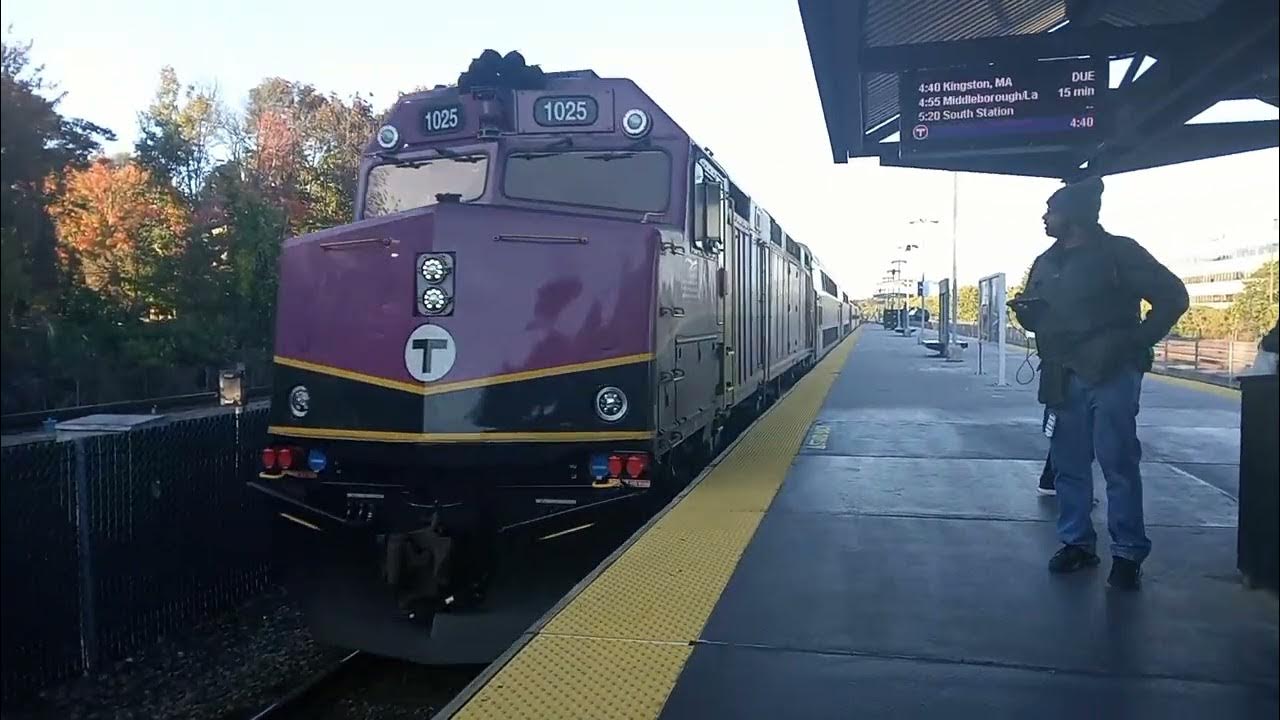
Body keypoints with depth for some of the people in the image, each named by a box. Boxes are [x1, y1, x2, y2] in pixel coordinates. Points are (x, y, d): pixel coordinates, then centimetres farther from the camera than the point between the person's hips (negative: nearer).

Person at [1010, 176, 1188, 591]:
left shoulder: (1117, 251, -1)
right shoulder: (1046, 262, 16)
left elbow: (1172, 295, -2)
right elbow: (1037, 318, 23)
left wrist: (1137, 342, -8)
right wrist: (1025, 310, -1)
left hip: (1111, 374, -5)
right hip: (1064, 378, 6)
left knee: (1118, 464, -6)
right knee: (1068, 464, 6)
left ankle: (1128, 554, 2)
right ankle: (1077, 543, 17)